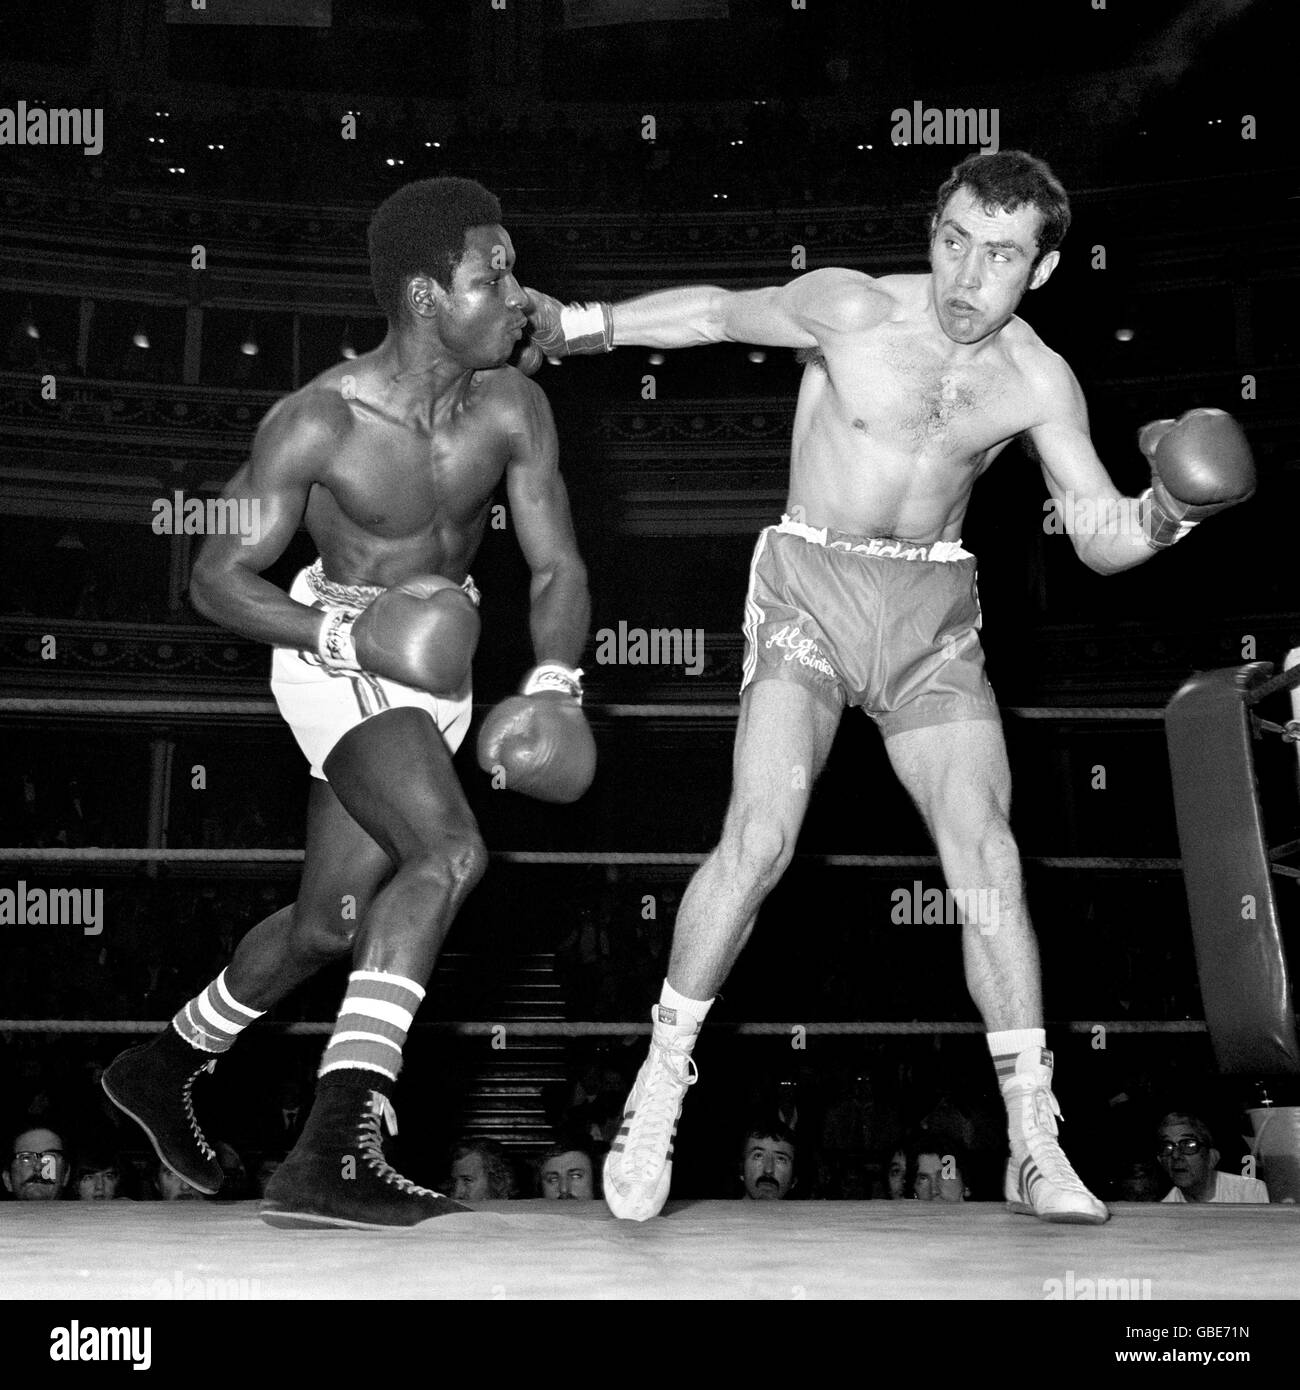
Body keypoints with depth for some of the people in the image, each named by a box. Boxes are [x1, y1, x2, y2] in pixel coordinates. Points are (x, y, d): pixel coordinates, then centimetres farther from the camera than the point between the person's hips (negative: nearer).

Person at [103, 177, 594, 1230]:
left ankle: (166, 1067, 38)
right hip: (336, 656, -6)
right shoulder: (317, 423, -21)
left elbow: (558, 568, -5)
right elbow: (217, 578, -14)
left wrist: (552, 686, -23)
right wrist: (348, 636, -29)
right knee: (449, 853, -29)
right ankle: (335, 1151, -31)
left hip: (438, 666, 6)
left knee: (333, 922, 14)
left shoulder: (512, 408, -9)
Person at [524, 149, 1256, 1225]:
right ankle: (661, 1083, -1)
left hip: (935, 612, 3)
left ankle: (1036, 1147, 2)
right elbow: (717, 313, 6)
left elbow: (1103, 540, -1)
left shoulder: (1038, 383, -3)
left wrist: (1168, 509, -23)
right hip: (812, 586, -2)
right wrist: (574, 324, 12)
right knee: (762, 835, -18)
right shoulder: (848, 309, -10)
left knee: (987, 855, -6)